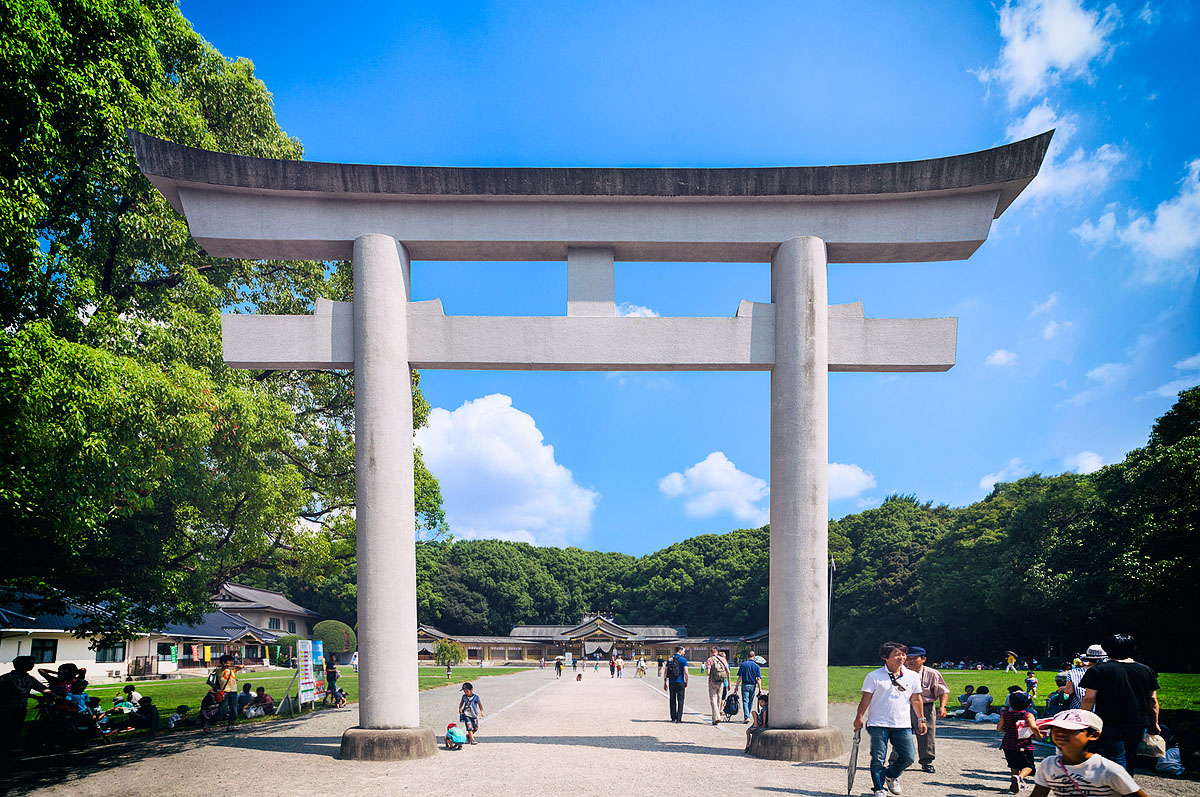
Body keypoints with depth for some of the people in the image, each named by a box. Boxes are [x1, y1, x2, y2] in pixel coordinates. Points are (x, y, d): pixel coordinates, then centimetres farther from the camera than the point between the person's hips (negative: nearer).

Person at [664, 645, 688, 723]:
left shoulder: (669, 659, 7)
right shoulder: (683, 660, -6)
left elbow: (665, 672, 6)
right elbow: (686, 673, -12)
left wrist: (665, 683, 11)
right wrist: (686, 682, 1)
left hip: (671, 683, 4)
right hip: (680, 683, -4)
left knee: (672, 701, 12)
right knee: (680, 701, 2)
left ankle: (673, 718, 15)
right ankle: (679, 718, -2)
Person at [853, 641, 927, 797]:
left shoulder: (913, 677, 7)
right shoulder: (874, 676, -4)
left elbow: (916, 700, 15)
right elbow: (866, 699, -1)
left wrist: (921, 720, 16)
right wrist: (859, 717, -5)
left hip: (903, 725, 3)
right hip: (878, 724, -3)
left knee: (909, 756, -2)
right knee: (878, 758, -4)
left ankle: (892, 775, 27)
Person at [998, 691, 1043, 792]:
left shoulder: (1005, 714, 2)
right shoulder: (1028, 715, -9)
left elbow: (999, 728, 3)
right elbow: (1033, 727, -24)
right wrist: (1038, 735, -6)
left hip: (1007, 745, 4)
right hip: (1024, 746, -4)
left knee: (1014, 766, 22)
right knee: (1028, 766, 6)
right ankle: (1019, 777, -22)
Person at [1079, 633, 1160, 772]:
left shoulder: (1098, 671, -7)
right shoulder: (1147, 671, 5)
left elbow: (1089, 699, -10)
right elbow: (1153, 700, 11)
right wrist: (1154, 723, 20)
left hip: (1110, 725, -5)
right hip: (1139, 725, 5)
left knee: (1116, 762, -5)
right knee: (1129, 760, 19)